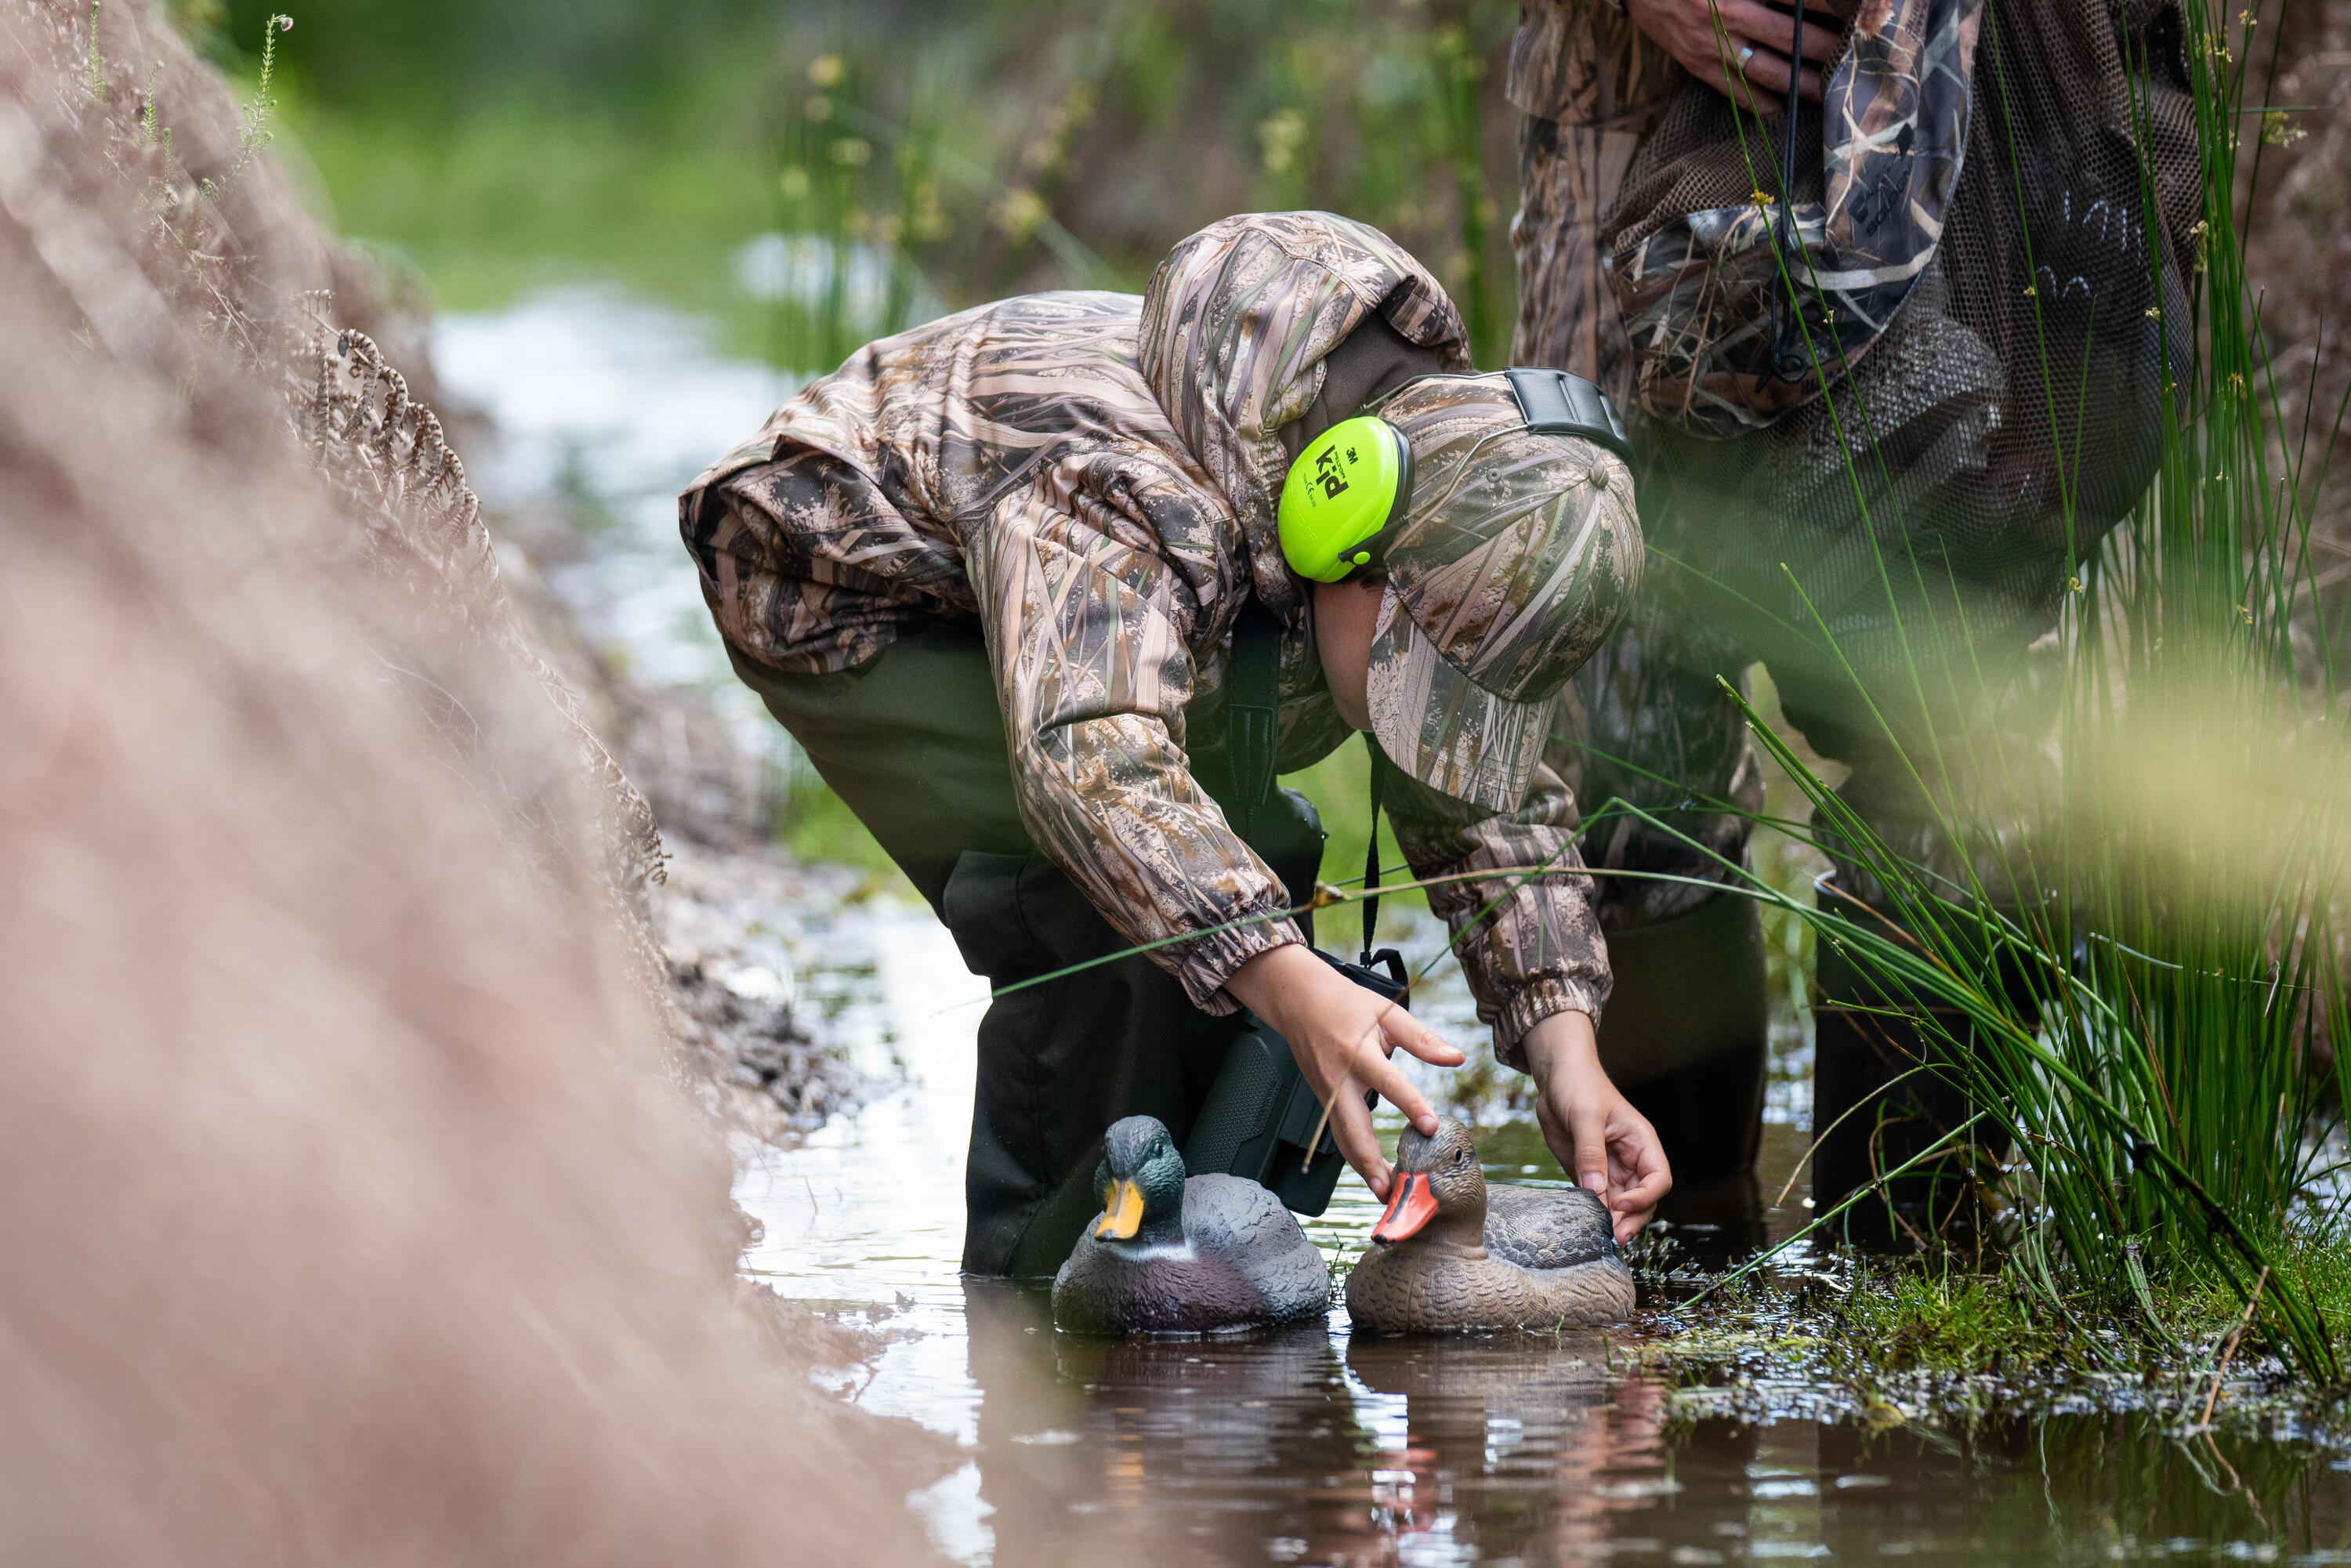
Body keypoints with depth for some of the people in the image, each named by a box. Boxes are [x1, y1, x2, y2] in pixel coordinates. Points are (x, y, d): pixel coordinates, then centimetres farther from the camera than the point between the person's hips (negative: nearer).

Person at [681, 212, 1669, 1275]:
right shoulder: (1119, 488, -44)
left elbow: (1496, 806, -9)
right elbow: (1087, 752, -58)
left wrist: (1565, 1050, -25)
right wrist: (1287, 984, -70)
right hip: (838, 586, -8)